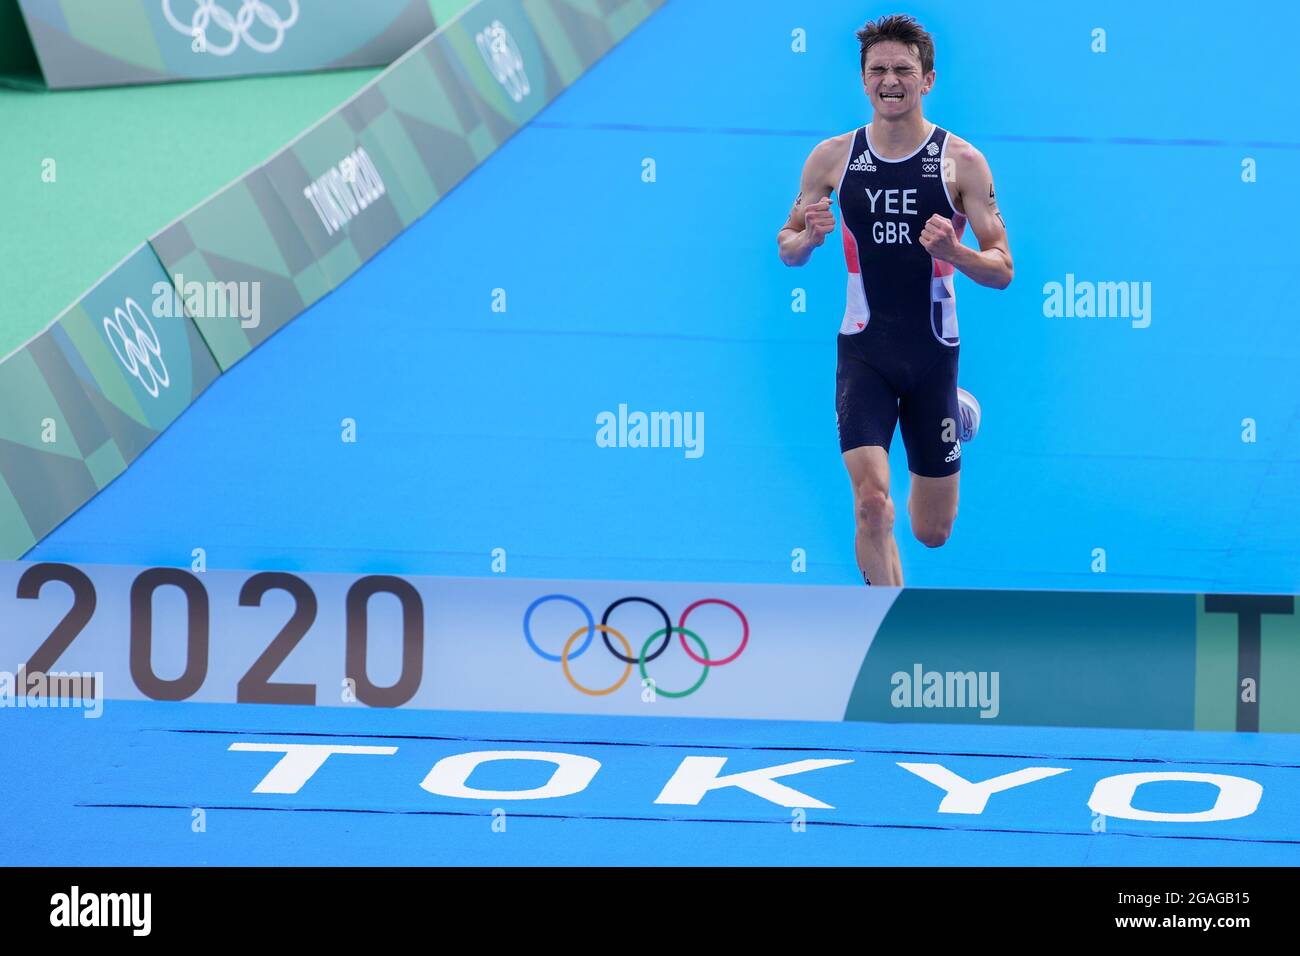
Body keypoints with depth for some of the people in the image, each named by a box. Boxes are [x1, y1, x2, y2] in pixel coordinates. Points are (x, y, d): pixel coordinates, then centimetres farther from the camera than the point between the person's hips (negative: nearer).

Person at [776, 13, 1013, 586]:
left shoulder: (961, 162, -6)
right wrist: (807, 237, -14)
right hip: (863, 347, 0)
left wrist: (954, 252, -26)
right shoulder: (833, 157, 0)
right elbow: (787, 248, 10)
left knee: (932, 533, 12)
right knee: (871, 500, -20)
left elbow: (1003, 271, -4)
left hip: (933, 351, 0)